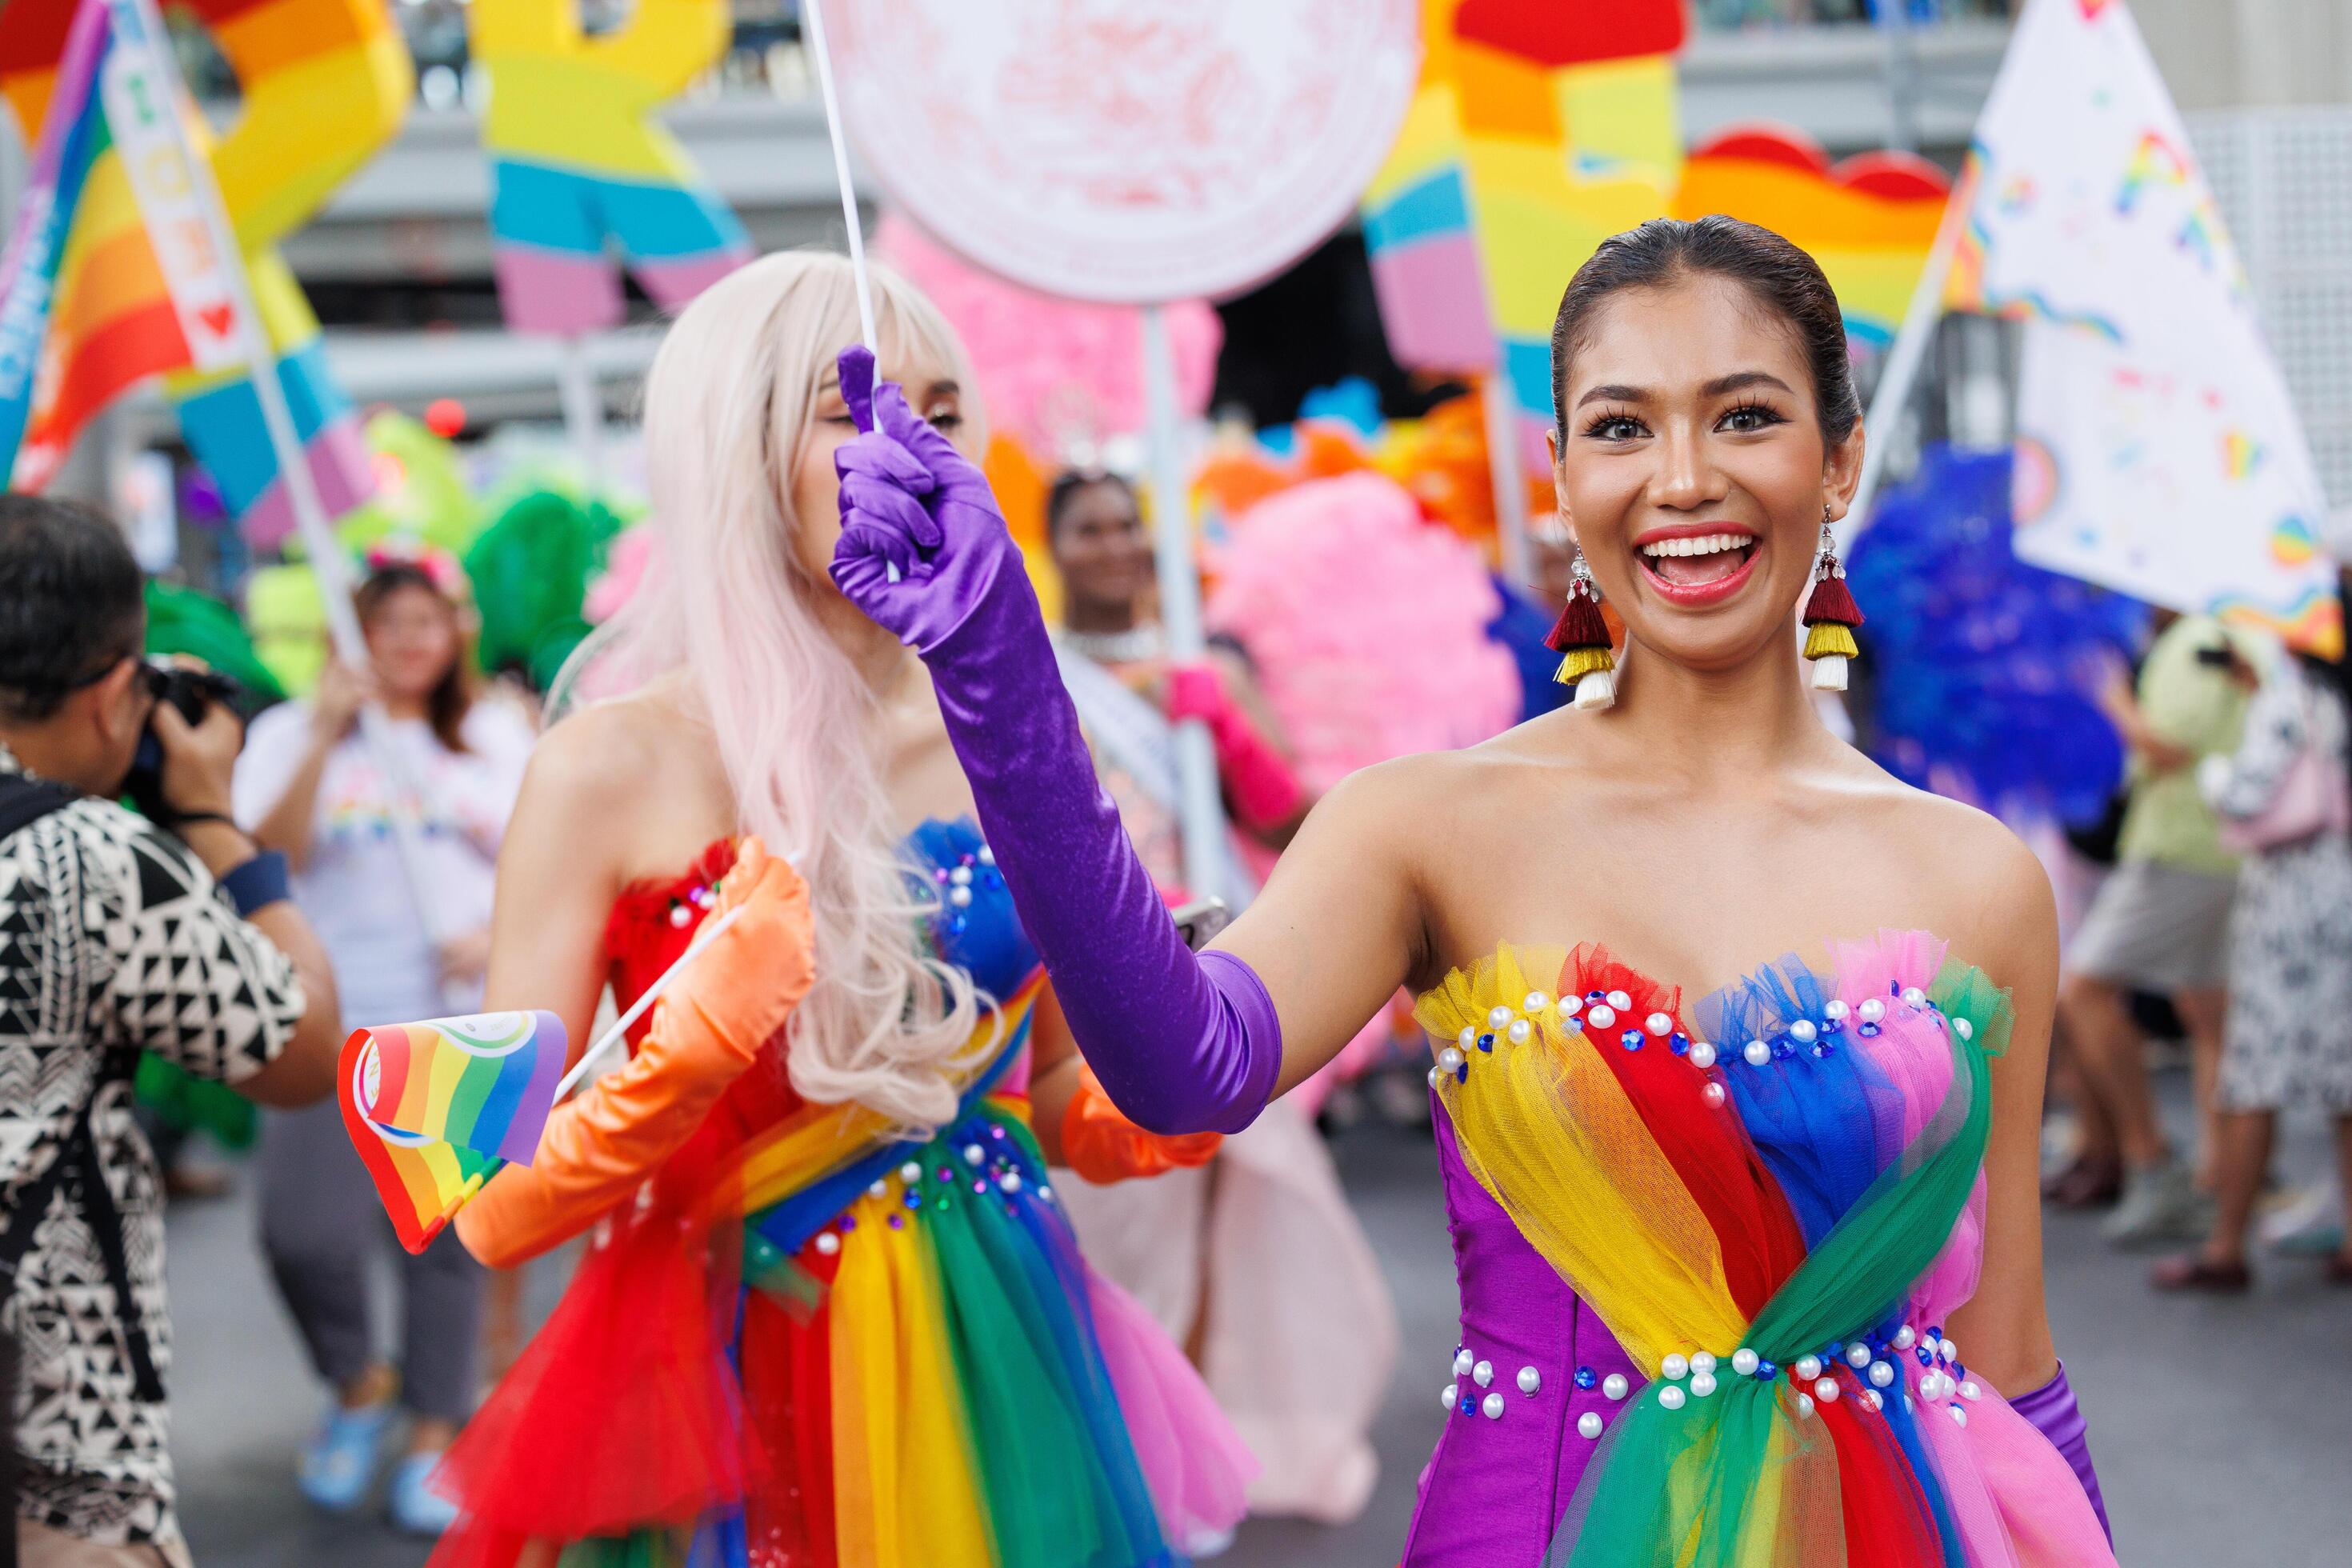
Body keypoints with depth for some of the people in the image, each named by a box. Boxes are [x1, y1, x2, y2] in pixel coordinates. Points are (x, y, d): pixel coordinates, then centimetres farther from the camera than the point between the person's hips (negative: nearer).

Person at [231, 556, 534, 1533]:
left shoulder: (497, 737, 13)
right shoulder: (292, 734, 7)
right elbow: (266, 857, -7)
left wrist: (495, 932, -8)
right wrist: (324, 740, -15)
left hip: (465, 1022, 1)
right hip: (335, 1021, -1)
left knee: (446, 1235, 3)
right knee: (305, 1230, -12)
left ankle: (434, 1437, 18)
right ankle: (358, 1388, 17)